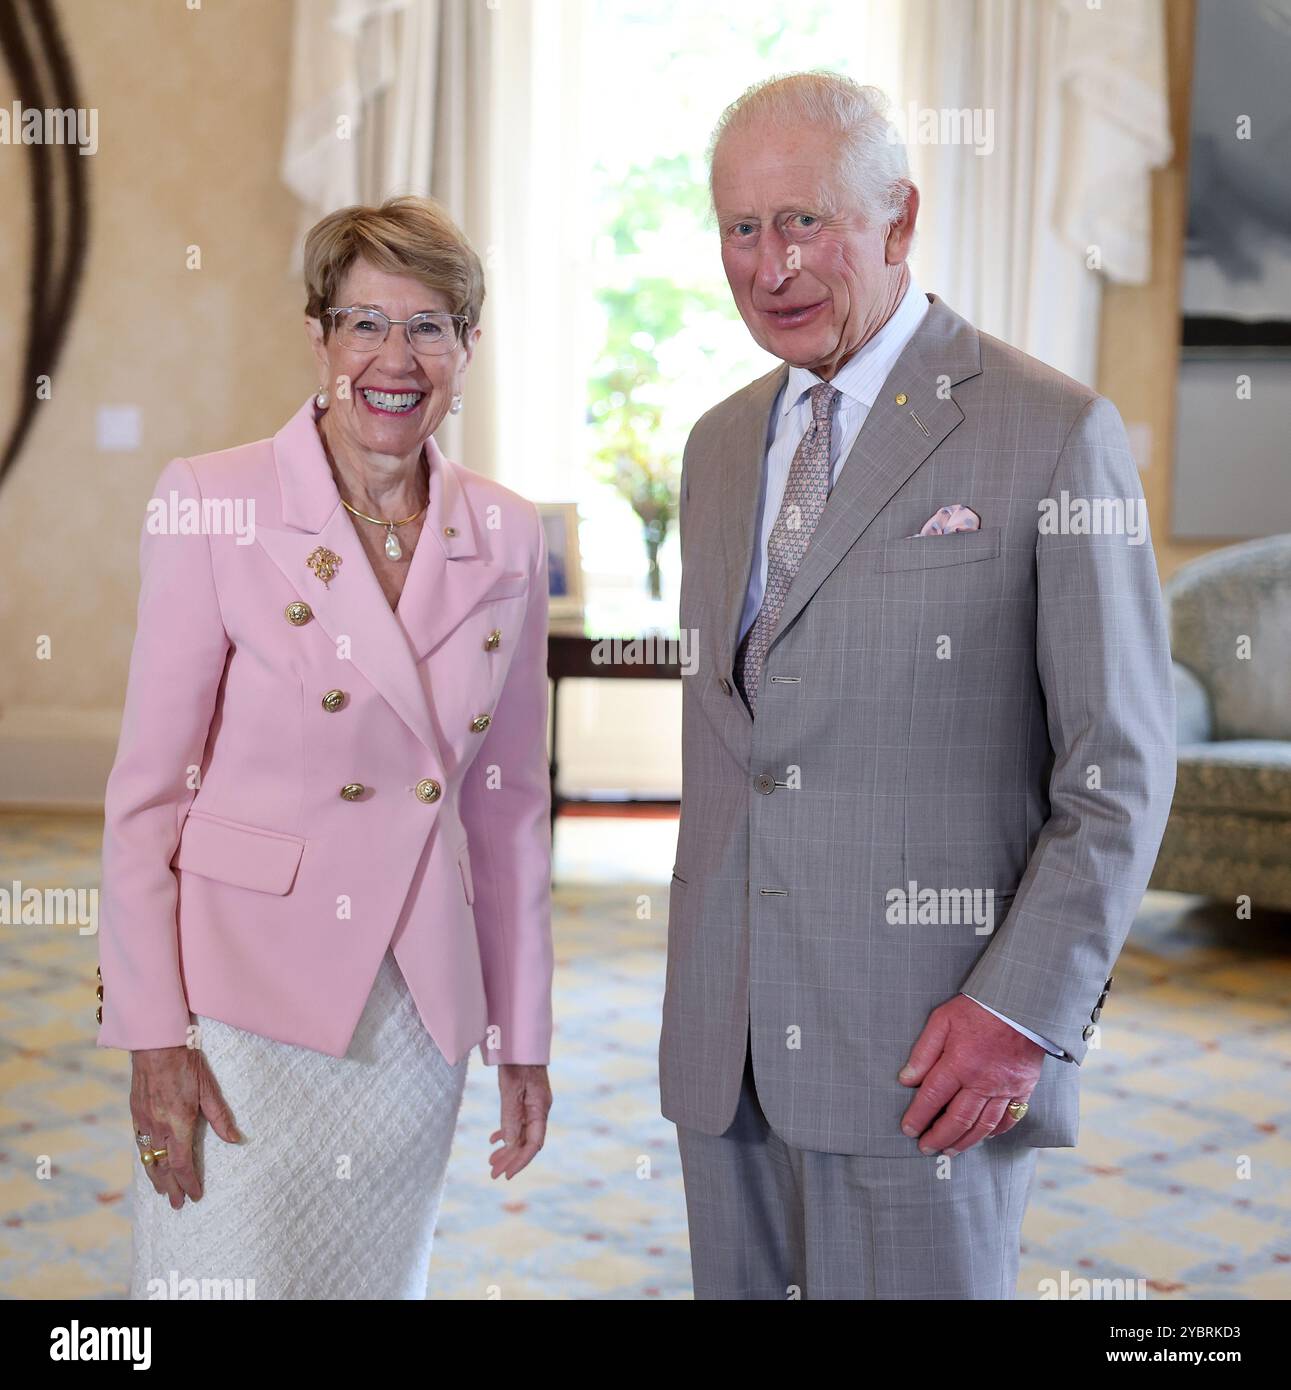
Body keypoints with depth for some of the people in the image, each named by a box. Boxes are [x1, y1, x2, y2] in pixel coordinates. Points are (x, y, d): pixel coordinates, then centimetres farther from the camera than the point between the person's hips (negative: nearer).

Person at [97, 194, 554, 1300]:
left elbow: (509, 803, 9)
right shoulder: (210, 503, -7)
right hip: (246, 992, -4)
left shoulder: (507, 539, 4)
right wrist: (154, 1035, -11)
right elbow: (147, 789, -7)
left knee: (381, 1279, 14)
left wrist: (524, 1035, 10)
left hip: (421, 1008, 4)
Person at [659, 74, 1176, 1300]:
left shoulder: (1052, 434, -6)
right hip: (726, 1039, 6)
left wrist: (1026, 1009, -14)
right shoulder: (719, 445, 14)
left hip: (933, 1047, -5)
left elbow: (1121, 766, -7)